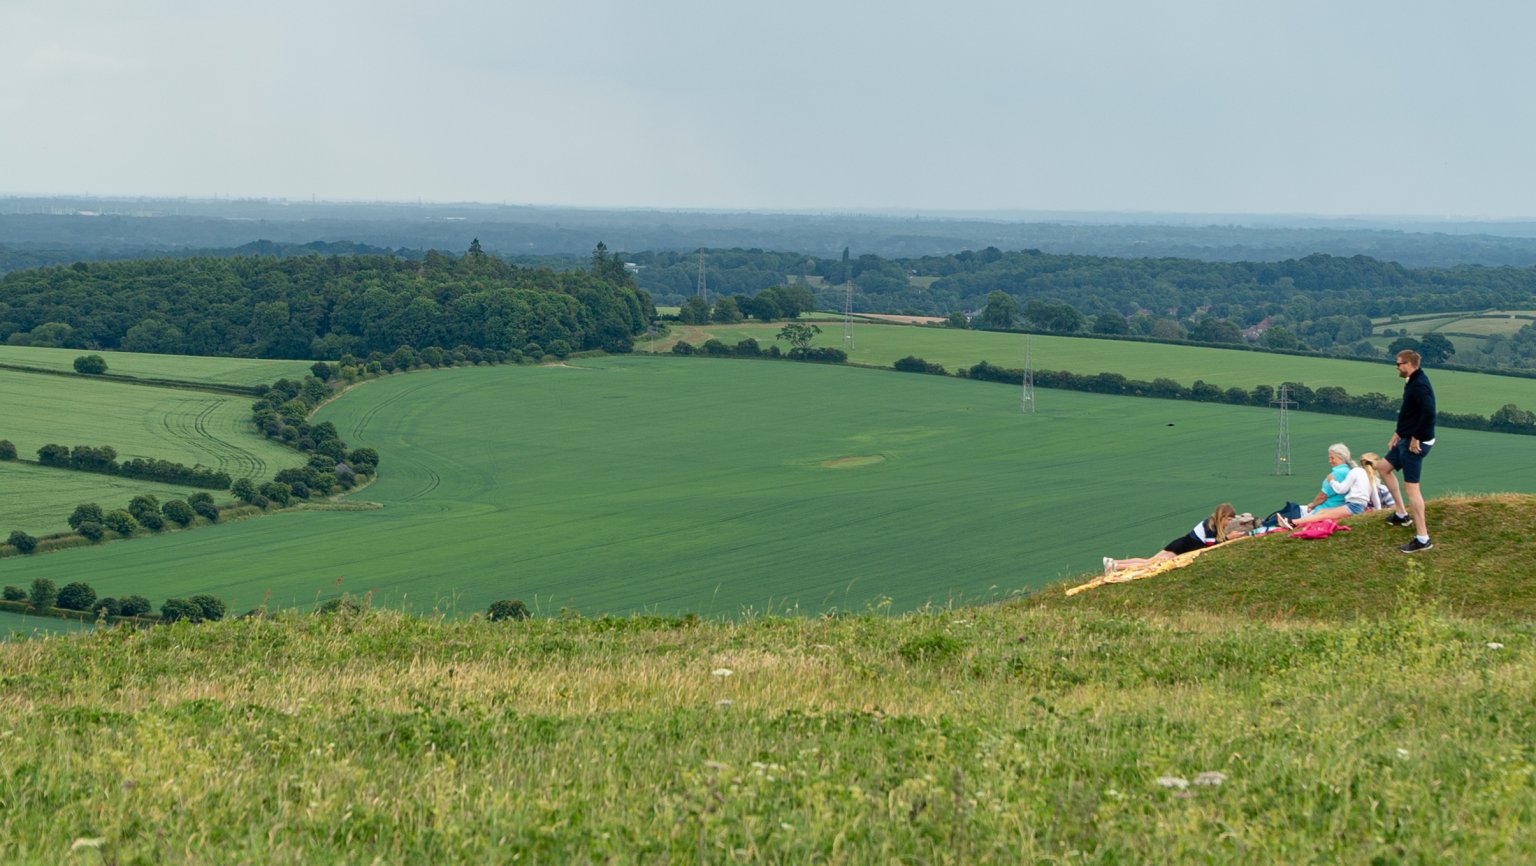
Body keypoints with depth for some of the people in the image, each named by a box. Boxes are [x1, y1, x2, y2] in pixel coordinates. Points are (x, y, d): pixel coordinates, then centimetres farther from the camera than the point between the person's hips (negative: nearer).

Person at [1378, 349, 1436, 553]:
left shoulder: (1419, 385, -21)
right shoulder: (1412, 383, 12)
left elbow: (1429, 413, -33)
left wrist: (1416, 438, -26)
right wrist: (1397, 435, 20)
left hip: (1415, 444, -11)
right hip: (1407, 440, 11)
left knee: (1411, 487, -9)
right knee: (1383, 466, 25)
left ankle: (1422, 539, -7)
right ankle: (1401, 514, 29)